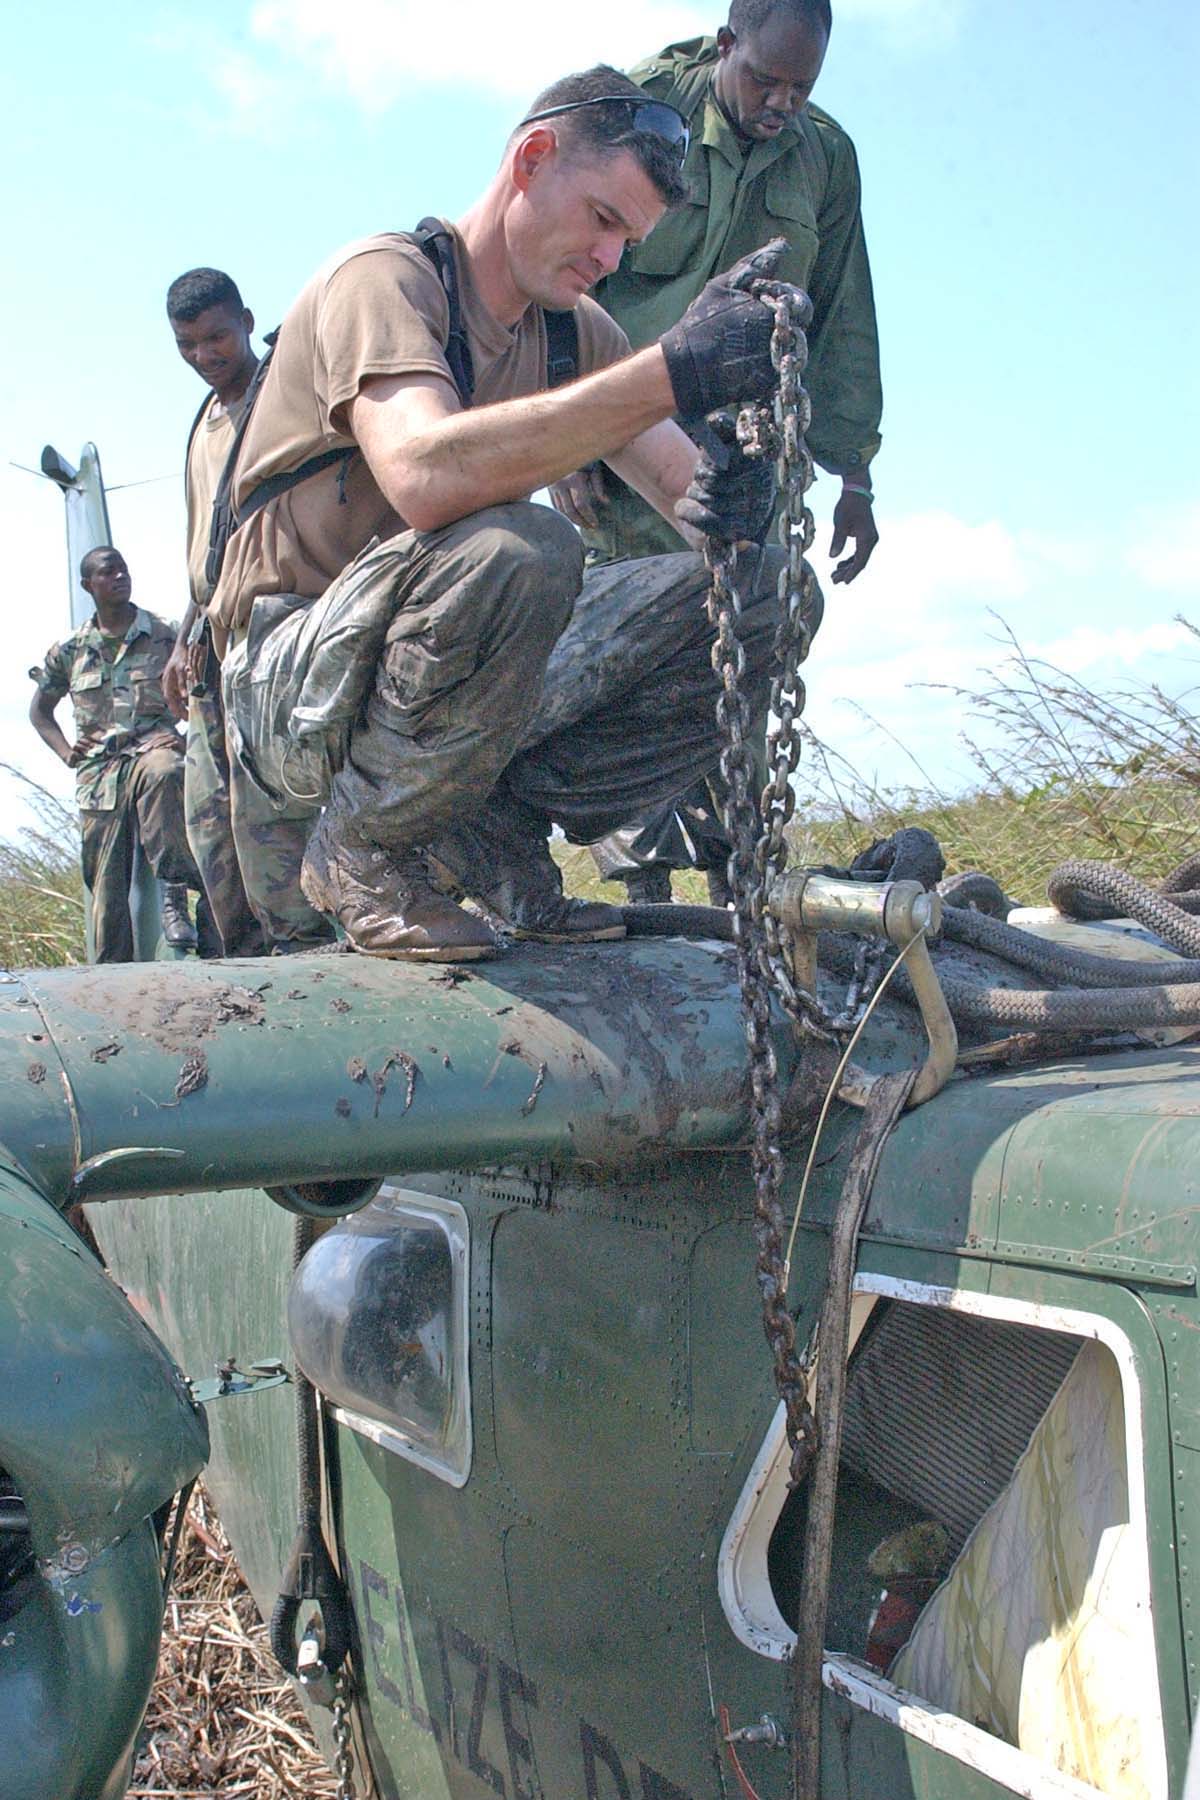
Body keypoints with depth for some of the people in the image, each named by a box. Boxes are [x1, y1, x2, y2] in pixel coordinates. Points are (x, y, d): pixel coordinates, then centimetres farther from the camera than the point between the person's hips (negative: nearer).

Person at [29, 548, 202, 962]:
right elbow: (40, 711, 27)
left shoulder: (165, 637, 7)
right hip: (98, 770, 2)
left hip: (153, 746, -2)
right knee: (106, 883, -4)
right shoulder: (68, 651, 13)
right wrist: (66, 752, 10)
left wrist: (191, 738, -6)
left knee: (164, 772, -41)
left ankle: (174, 893, -37)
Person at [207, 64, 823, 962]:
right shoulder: (386, 275, -12)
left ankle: (491, 829, -6)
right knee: (518, 551, -38)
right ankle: (360, 852, -14)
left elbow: (686, 483, 1)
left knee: (765, 587, -6)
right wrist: (672, 371, -39)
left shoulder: (575, 331, 10)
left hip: (474, 672, 7)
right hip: (299, 678, -7)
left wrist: (724, 495, -25)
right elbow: (424, 476, -34)